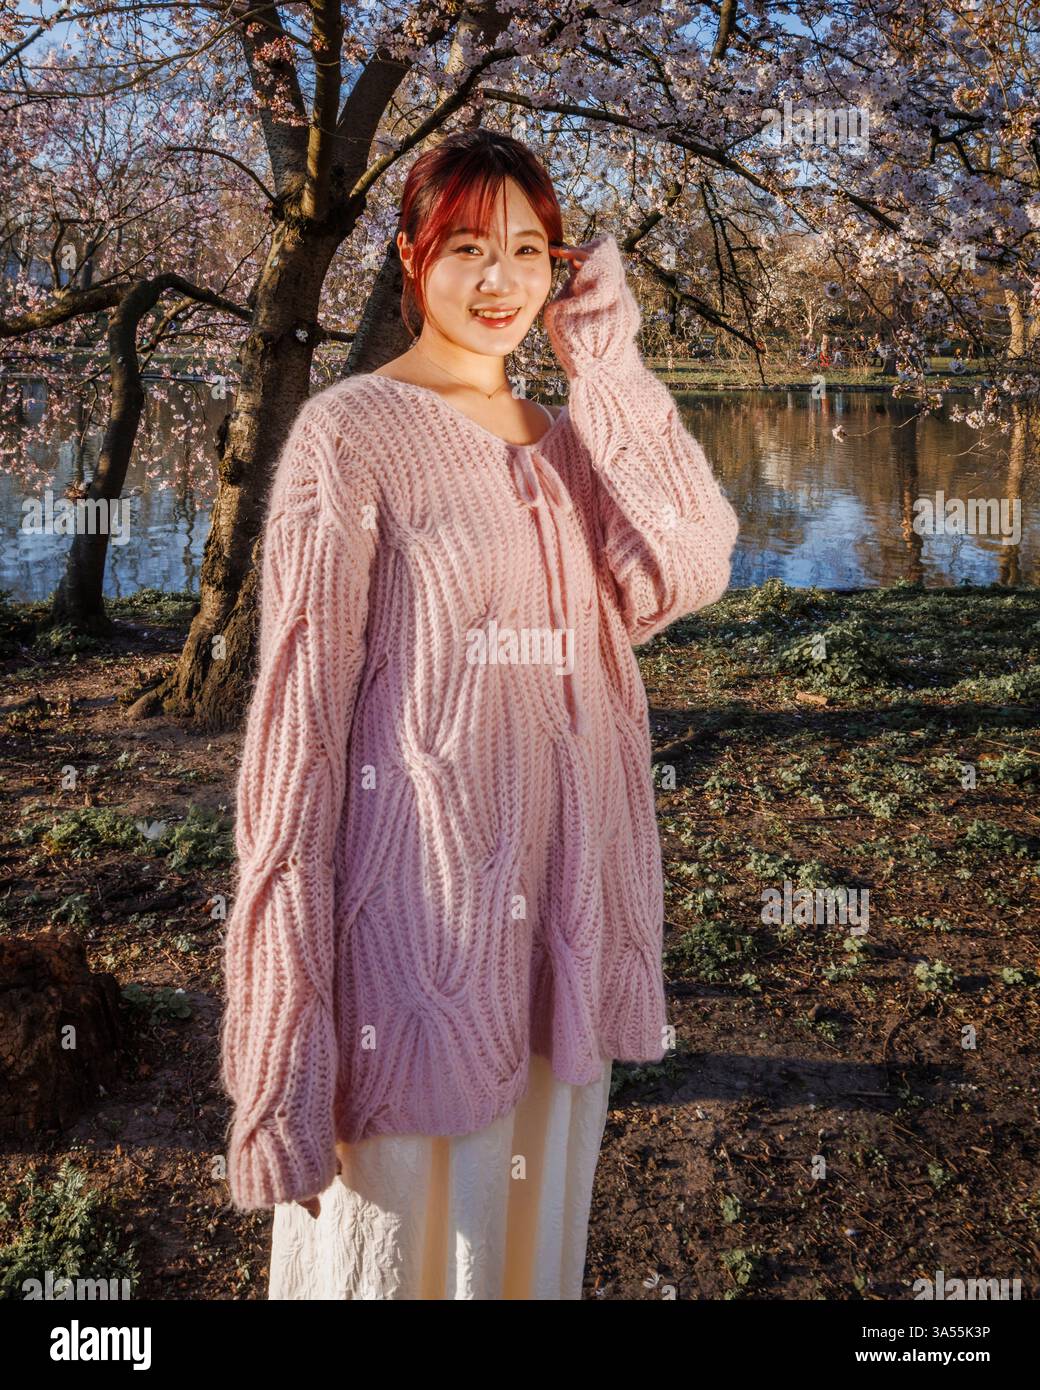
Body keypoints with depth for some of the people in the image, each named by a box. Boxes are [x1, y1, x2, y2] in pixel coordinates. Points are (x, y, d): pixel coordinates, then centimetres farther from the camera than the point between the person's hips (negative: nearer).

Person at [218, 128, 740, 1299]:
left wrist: (606, 369, -5)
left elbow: (687, 574, -6)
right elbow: (298, 709, -12)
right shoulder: (352, 432, -7)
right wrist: (284, 1011, -15)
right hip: (414, 909, -6)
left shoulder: (572, 442, 12)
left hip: (563, 906, 6)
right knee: (393, 1228, 9)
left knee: (536, 1224, 20)